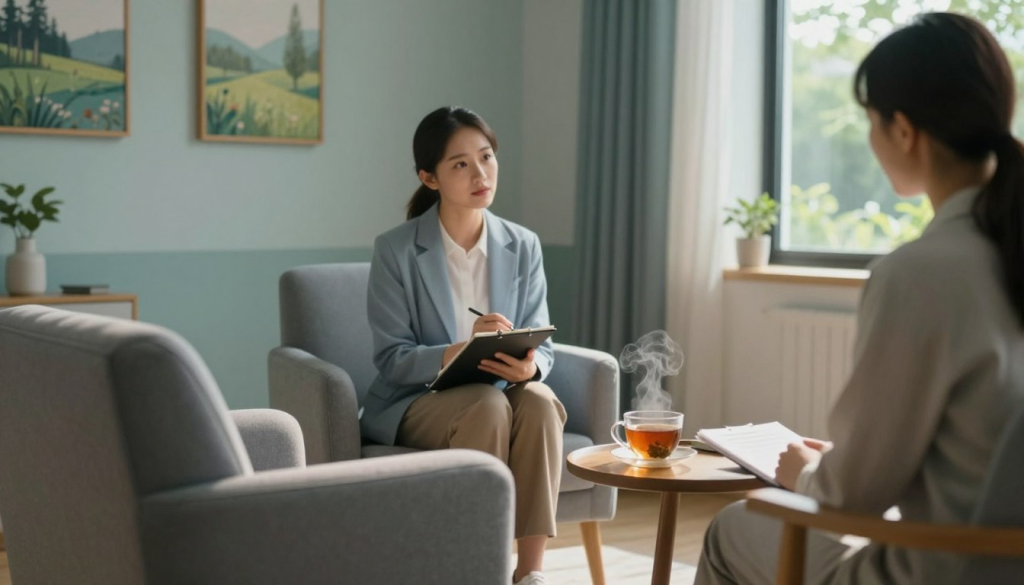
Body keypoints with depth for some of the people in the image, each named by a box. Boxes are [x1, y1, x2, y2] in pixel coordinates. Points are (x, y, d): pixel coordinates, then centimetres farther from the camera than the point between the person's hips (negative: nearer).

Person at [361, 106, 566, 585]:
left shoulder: (523, 246, 2)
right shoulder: (395, 250, -9)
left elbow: (540, 345, 0)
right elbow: (392, 359, -11)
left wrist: (528, 366, -25)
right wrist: (463, 352, -30)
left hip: (499, 395, 3)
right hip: (415, 401, -3)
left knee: (538, 400, -31)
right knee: (488, 405, -35)